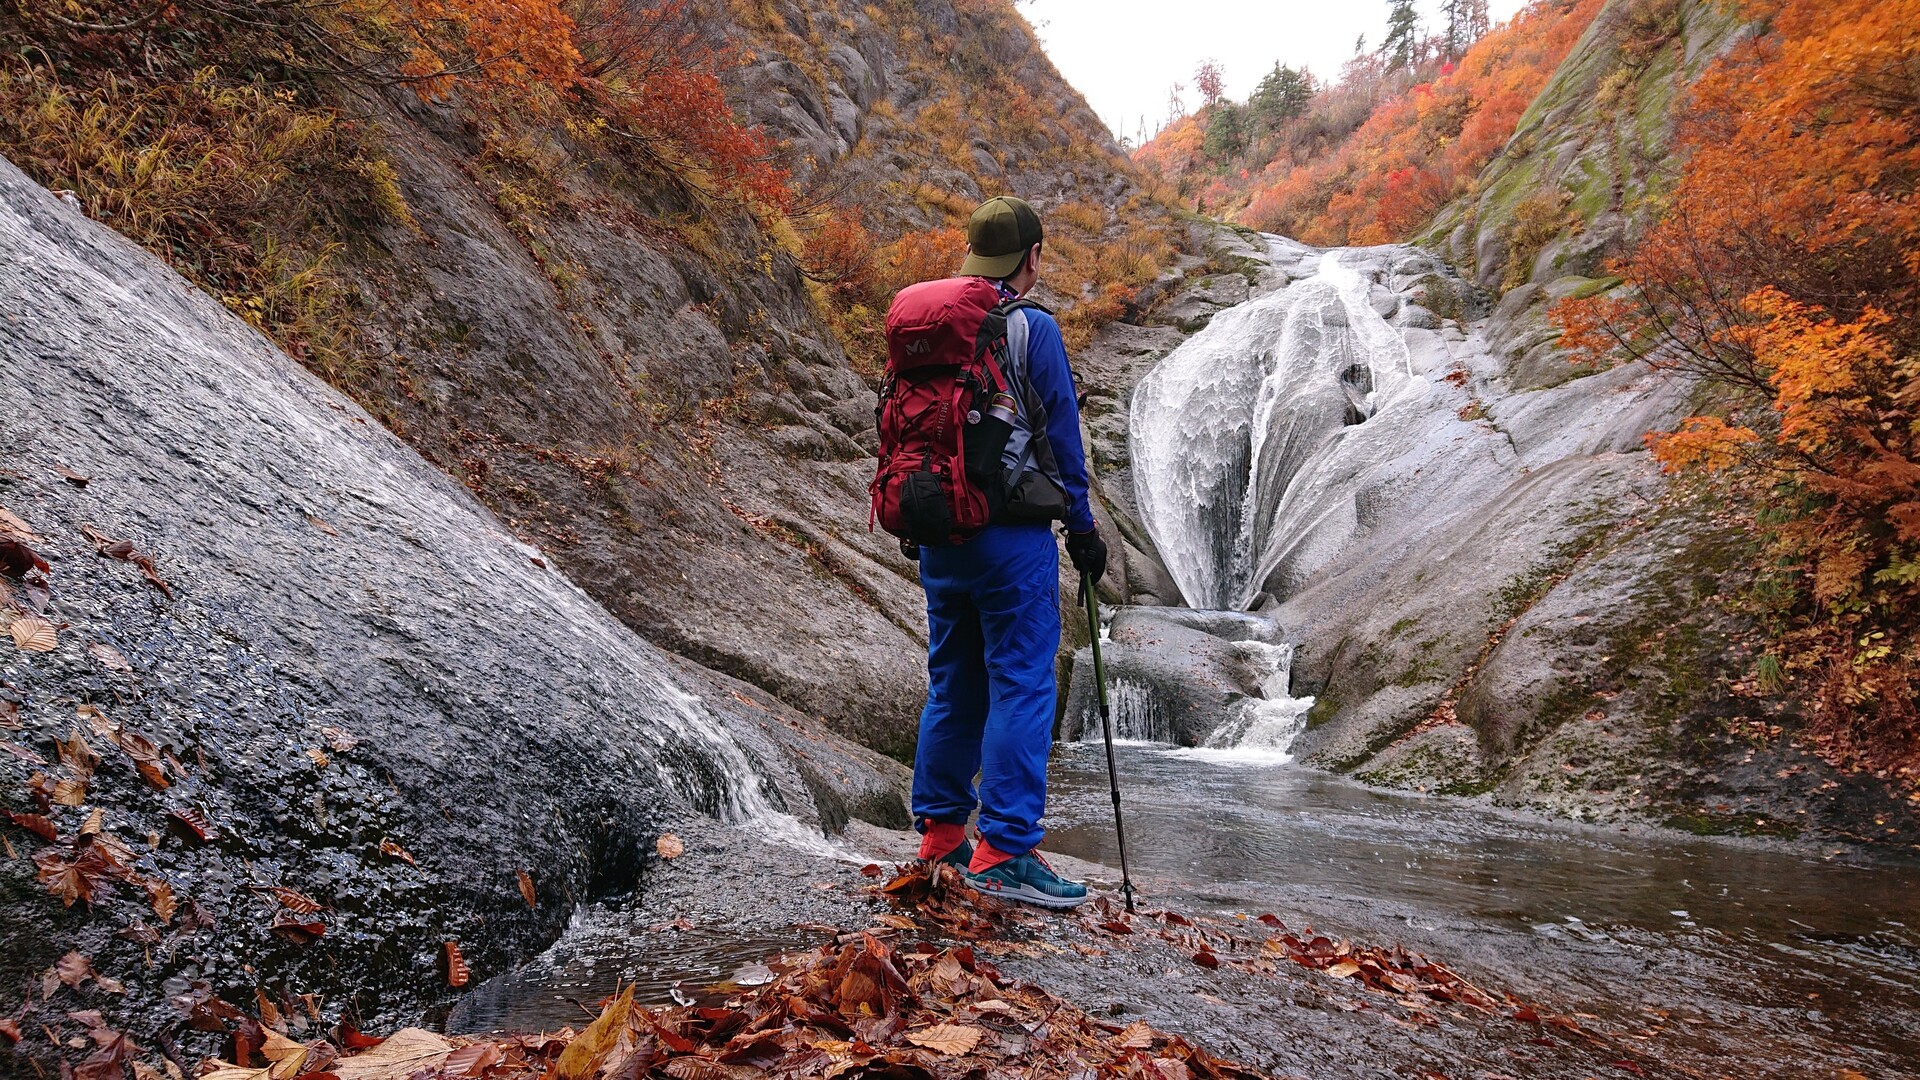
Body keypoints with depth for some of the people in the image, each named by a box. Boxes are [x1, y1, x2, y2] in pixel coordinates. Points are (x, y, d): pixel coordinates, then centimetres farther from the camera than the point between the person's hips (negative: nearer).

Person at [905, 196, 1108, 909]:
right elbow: (1060, 436, -7)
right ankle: (1003, 852, -5)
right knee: (1021, 686, -3)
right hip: (1010, 532, -7)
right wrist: (1082, 527, 0)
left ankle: (939, 835, 21)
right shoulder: (1032, 328, -8)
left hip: (937, 530, 7)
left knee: (951, 685, 14)